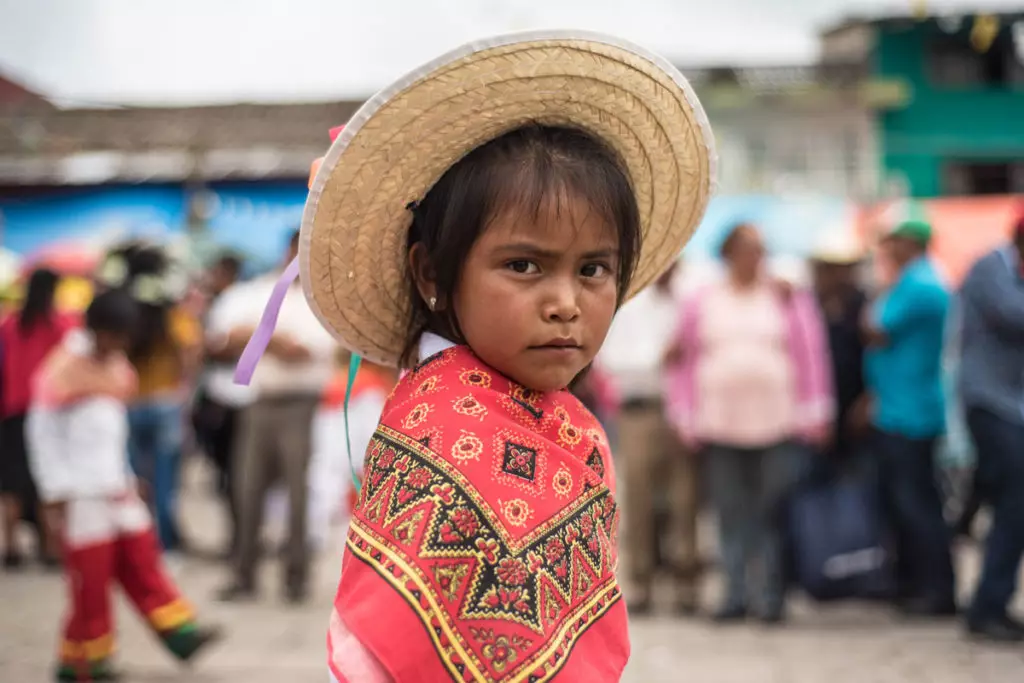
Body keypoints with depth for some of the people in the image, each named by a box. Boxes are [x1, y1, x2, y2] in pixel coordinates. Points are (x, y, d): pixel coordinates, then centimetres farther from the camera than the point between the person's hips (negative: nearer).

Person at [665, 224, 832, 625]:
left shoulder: (788, 298, 7)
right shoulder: (701, 302, 10)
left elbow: (811, 354, 5)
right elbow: (683, 361, 10)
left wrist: (814, 415, 1)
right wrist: (686, 419, 5)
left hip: (778, 423, -1)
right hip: (720, 425, 1)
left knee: (773, 512, -3)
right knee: (731, 513, 4)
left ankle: (772, 595, 3)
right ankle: (735, 594, 10)